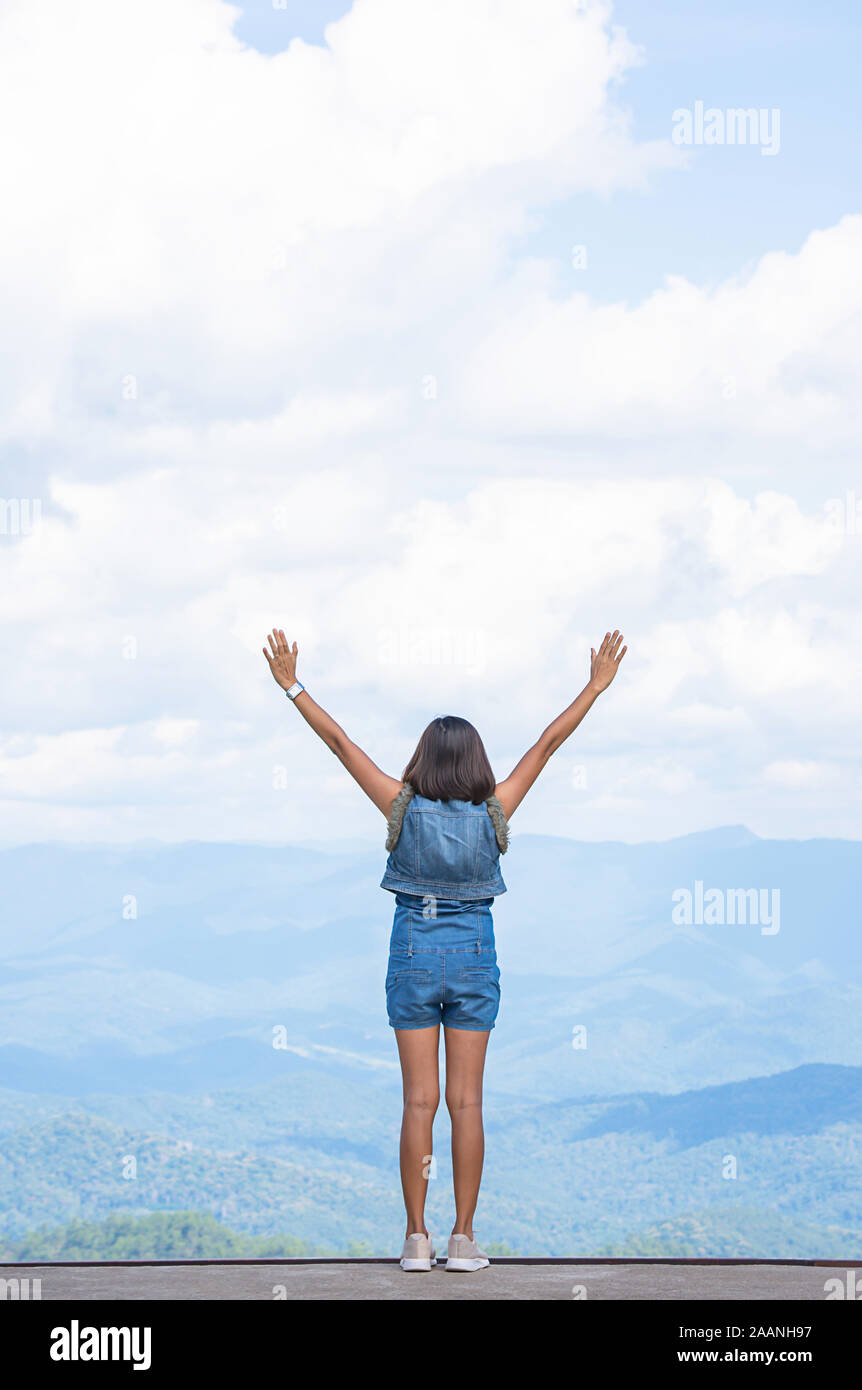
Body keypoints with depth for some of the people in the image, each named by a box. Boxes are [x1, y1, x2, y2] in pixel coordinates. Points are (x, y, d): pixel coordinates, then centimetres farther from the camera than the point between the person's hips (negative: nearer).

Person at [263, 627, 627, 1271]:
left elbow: (340, 742, -5)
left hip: (414, 956, 0)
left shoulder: (404, 808, -8)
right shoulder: (493, 813, -7)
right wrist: (596, 686, 3)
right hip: (474, 957, 0)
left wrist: (293, 685, 0)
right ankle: (463, 1240, 2)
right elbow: (549, 742, -2)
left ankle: (417, 1239, 3)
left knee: (420, 1101, 3)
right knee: (466, 1101, 2)